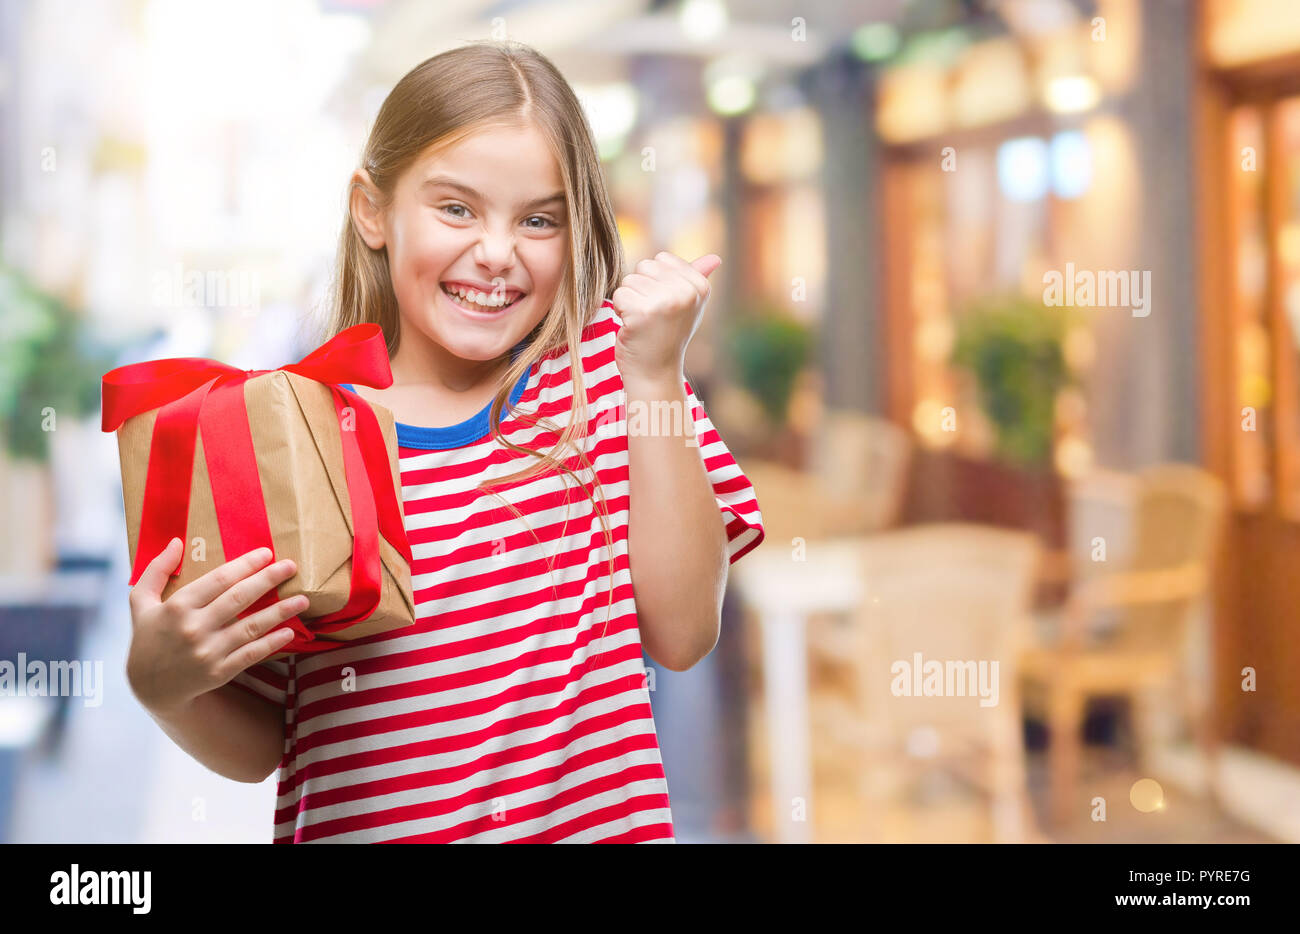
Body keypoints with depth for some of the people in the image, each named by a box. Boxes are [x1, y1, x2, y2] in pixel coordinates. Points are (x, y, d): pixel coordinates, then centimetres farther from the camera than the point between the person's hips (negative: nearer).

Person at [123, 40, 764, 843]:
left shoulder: (603, 358, 2)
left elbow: (681, 635, -7)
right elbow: (256, 746, 4)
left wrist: (654, 372, -9)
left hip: (599, 821, 0)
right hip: (356, 825, 0)